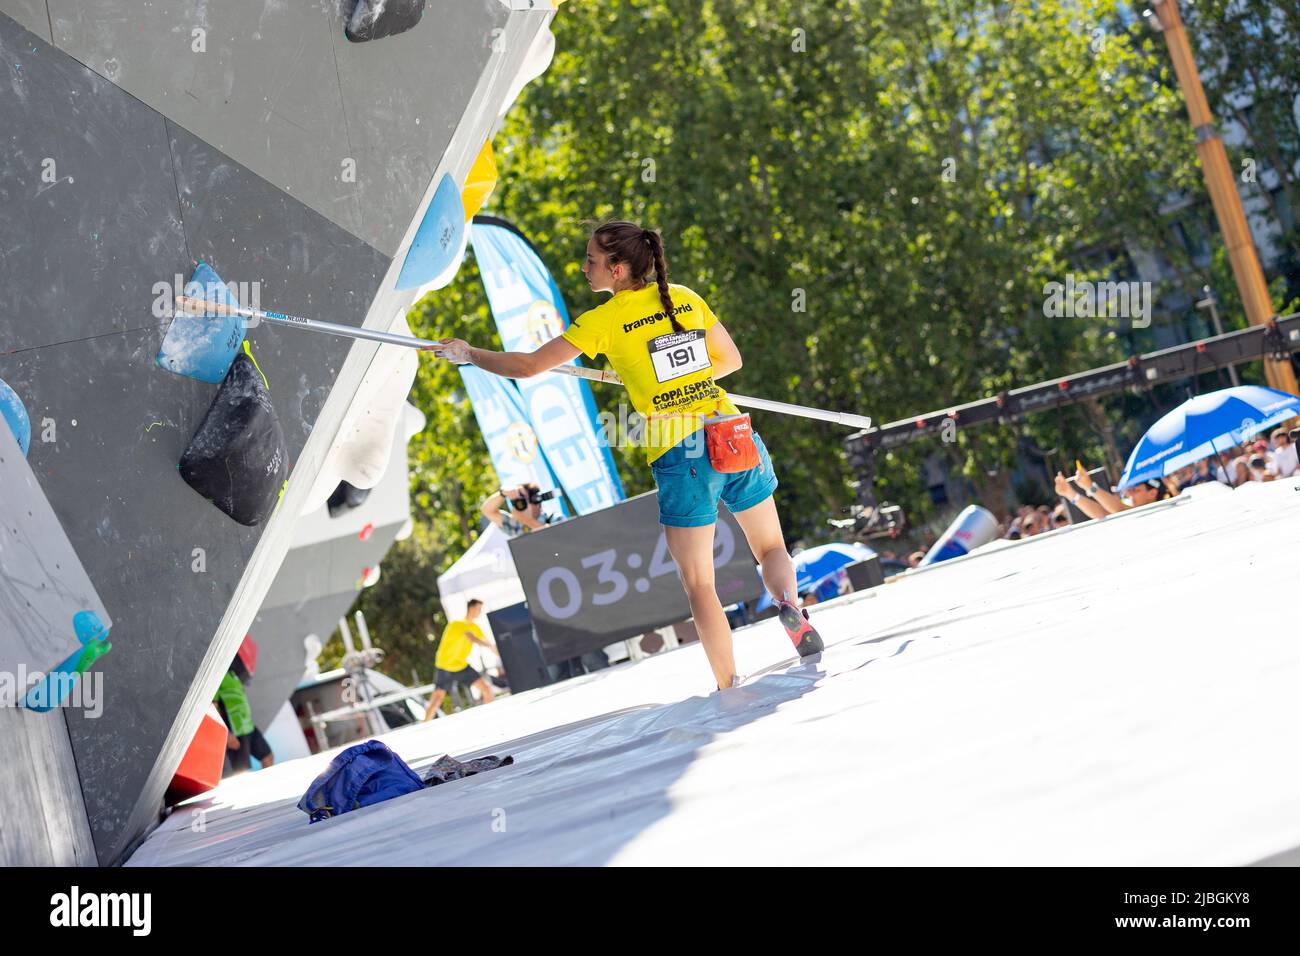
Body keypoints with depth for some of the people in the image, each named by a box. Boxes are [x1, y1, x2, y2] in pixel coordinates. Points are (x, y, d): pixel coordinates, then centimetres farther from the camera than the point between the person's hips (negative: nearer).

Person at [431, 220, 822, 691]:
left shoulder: (605, 320, -7)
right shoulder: (685, 298, 8)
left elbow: (527, 366, -4)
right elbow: (730, 359, 18)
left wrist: (467, 353, 10)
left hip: (680, 456, -4)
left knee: (699, 584, 7)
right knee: (770, 548, 21)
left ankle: (730, 690, 2)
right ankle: (789, 604, -10)